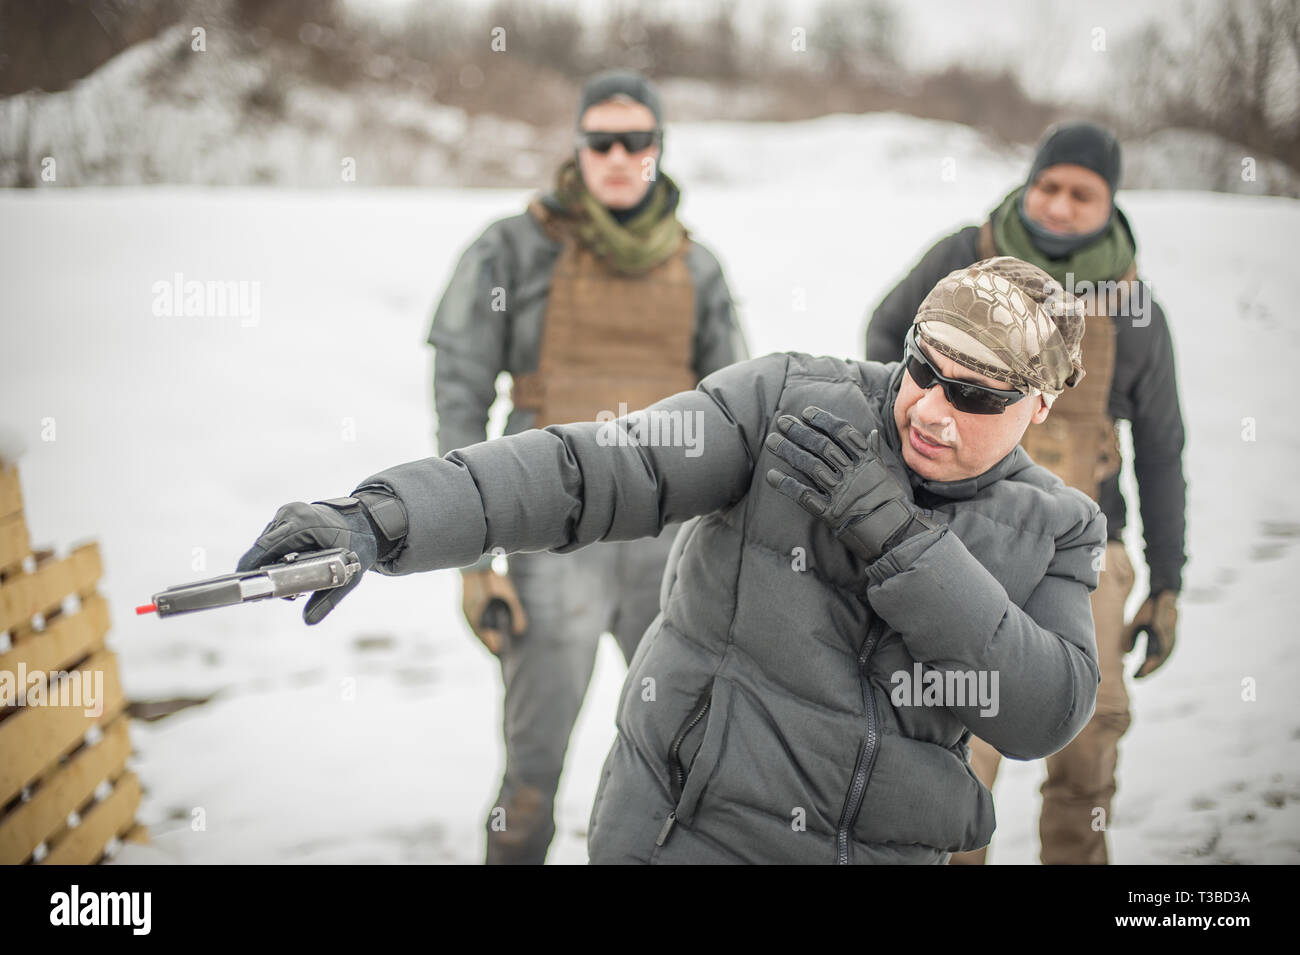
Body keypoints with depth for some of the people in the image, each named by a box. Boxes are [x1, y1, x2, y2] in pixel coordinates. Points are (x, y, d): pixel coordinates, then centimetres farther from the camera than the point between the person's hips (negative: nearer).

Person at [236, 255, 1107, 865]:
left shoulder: (1057, 530, 1)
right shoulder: (790, 400, -7)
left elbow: (1045, 712, -13)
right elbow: (591, 470, -17)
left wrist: (893, 532, -21)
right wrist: (387, 516, -30)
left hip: (886, 844, 3)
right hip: (689, 832, -2)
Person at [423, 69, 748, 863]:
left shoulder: (694, 266, 9)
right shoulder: (517, 248, -2)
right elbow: (461, 402, -2)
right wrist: (473, 561, -8)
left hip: (671, 538, 3)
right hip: (556, 541, -3)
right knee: (535, 771, 2)